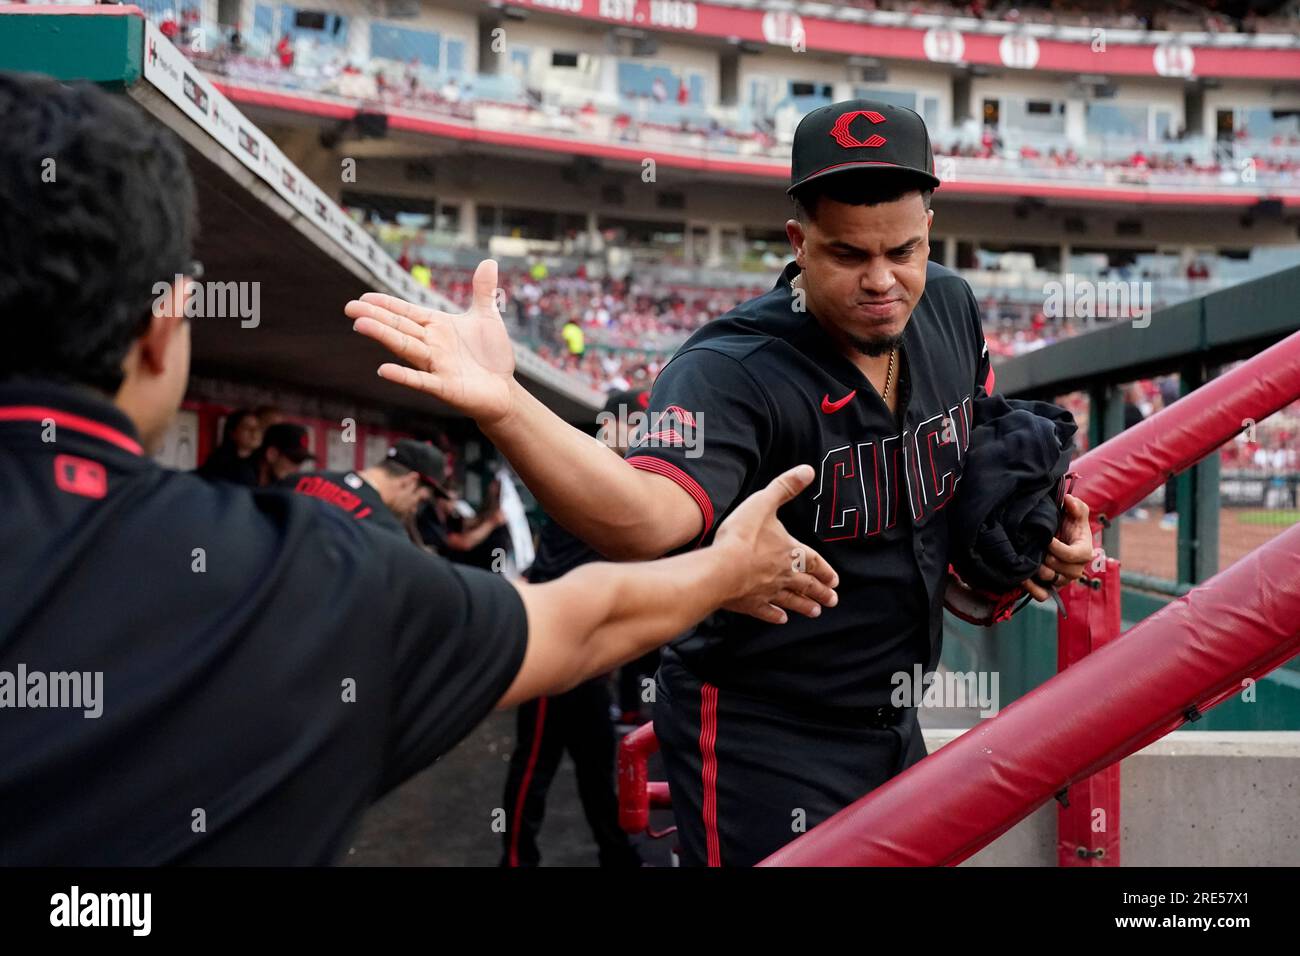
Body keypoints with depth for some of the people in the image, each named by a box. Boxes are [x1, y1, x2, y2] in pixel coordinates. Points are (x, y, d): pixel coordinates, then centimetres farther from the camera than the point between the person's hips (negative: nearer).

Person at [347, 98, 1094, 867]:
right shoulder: (732, 373, -27)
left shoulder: (949, 308, -5)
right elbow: (646, 519, -46)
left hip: (892, 718, 8)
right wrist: (504, 405, -61)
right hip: (761, 742, -7)